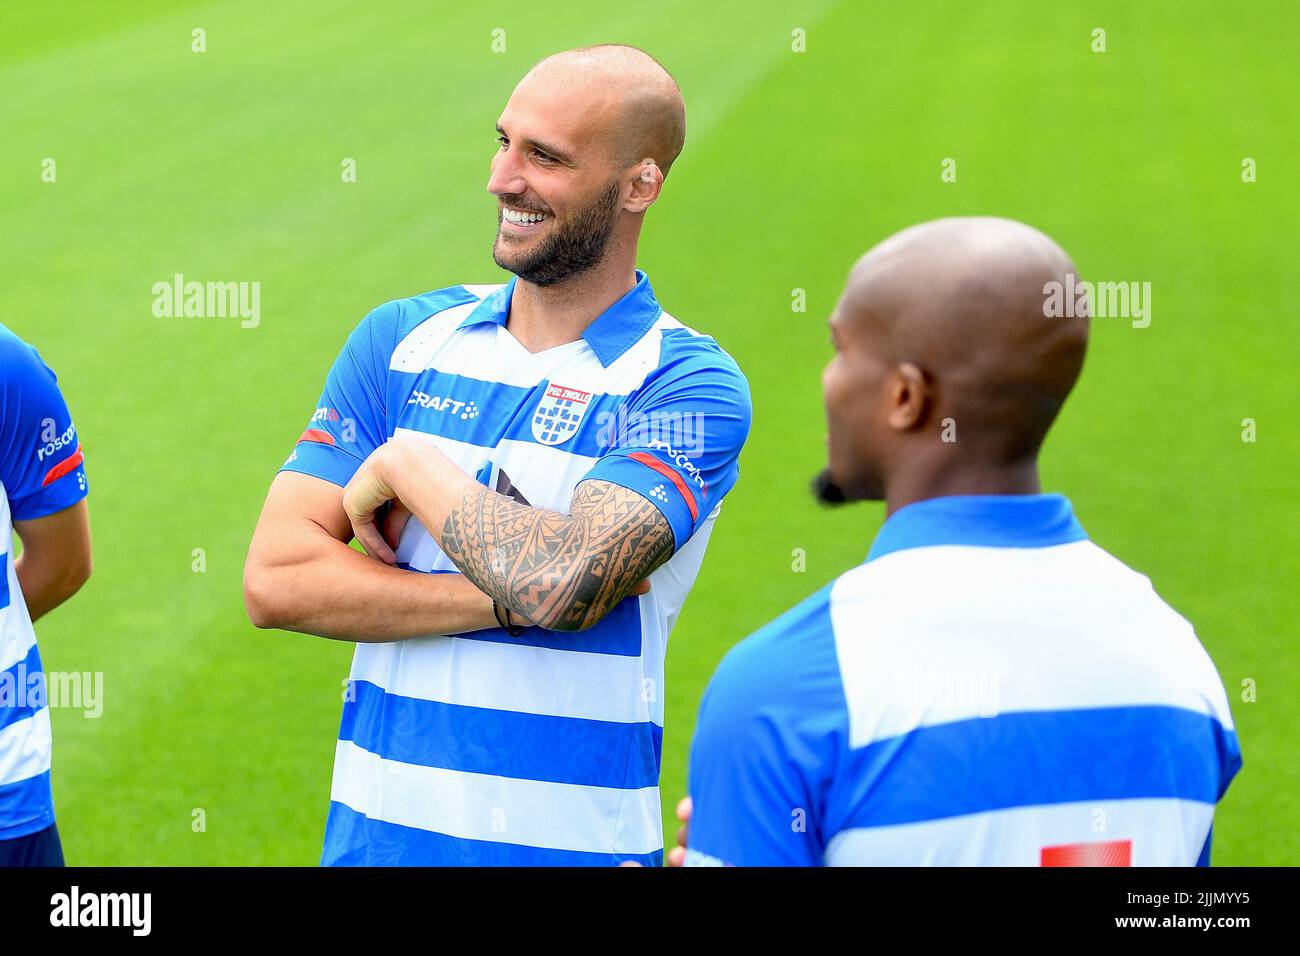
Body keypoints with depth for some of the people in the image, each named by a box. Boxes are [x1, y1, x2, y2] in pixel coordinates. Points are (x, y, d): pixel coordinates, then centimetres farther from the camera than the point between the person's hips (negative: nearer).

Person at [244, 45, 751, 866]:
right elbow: (275, 579, -7)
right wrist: (513, 597, -16)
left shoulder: (688, 385, -9)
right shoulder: (403, 338, 3)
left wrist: (408, 466, -11)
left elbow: (563, 582, -26)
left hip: (572, 843, -3)